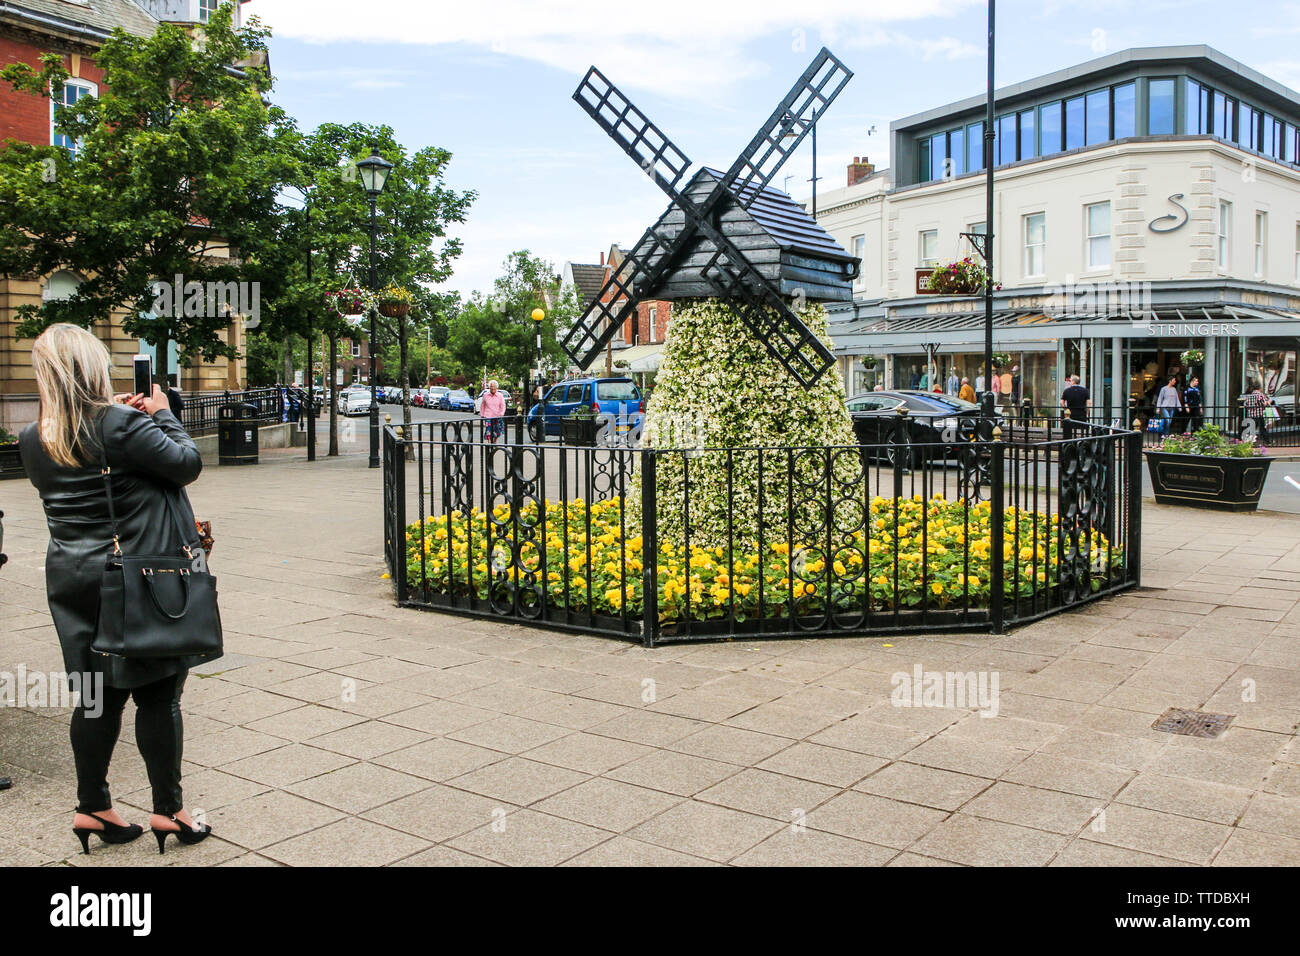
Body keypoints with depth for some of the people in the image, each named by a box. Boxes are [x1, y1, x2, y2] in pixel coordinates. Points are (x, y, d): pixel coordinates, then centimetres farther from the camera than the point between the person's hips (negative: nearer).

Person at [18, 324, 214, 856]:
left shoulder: (34, 441, 4)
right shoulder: (122, 424, -17)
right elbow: (186, 464, -10)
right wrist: (161, 414, 4)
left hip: (73, 579, 6)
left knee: (98, 695, 15)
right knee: (158, 696, 4)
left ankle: (92, 808, 24)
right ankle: (168, 811, 14)